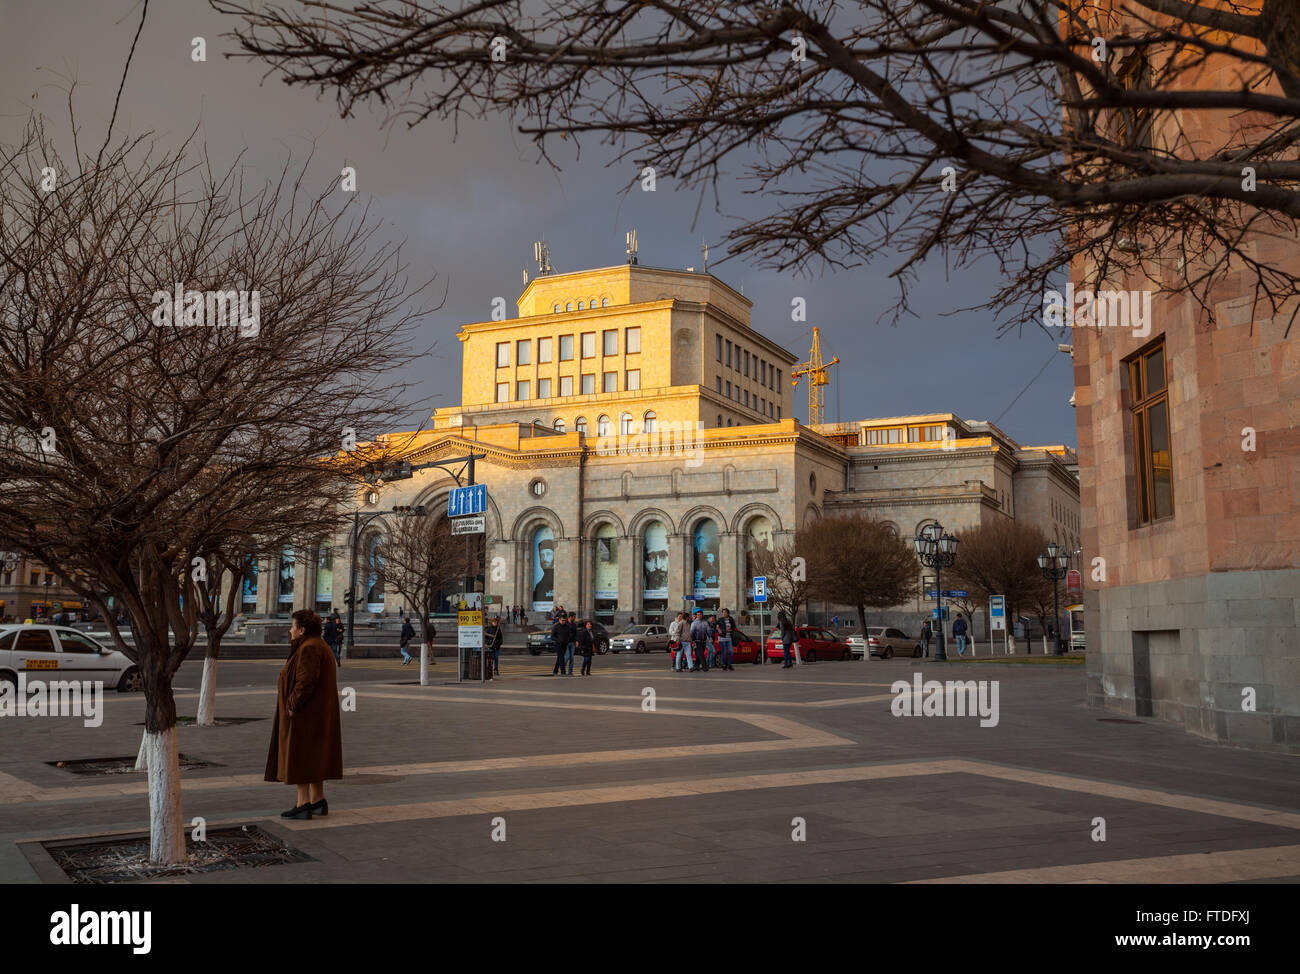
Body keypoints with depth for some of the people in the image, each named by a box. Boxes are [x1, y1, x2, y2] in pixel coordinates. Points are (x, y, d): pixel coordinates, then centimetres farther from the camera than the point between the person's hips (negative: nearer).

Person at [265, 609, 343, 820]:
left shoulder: (309, 649, -18)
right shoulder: (319, 646, 15)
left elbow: (306, 682, -26)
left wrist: (293, 706, -20)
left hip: (305, 714, -11)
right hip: (318, 713, 11)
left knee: (300, 757, -6)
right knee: (313, 757, 14)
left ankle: (303, 804, -5)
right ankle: (318, 801, 19)